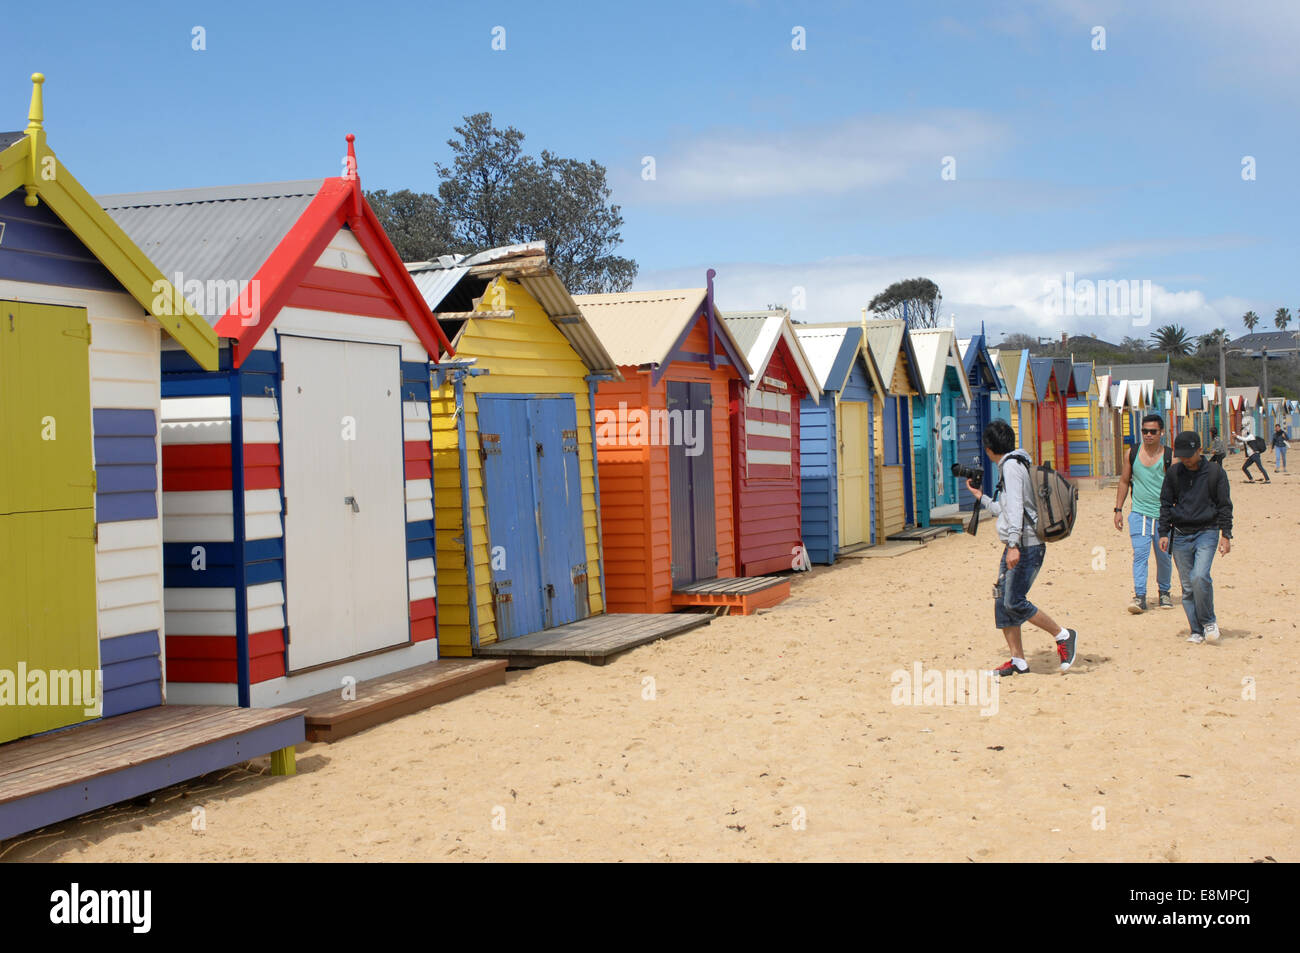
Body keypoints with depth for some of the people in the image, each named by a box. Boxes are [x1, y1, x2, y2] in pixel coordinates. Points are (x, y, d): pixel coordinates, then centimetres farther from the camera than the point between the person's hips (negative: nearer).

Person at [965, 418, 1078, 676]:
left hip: (1026, 546, -10)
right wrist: (981, 497, 39)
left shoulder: (1011, 466, -12)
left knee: (1015, 602, -11)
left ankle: (1063, 636, 2)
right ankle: (1018, 661, 10)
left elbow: (1015, 507, -25)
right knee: (1003, 602, 7)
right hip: (1018, 546, 10)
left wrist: (1013, 544, -33)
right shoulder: (1016, 465, 19)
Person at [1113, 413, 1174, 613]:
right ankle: (1139, 596, -12)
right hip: (1139, 513, 1)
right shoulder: (1132, 454, 4)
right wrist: (1118, 509, 8)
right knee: (1140, 554, -11)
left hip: (1163, 514, 0)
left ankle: (1164, 591, 30)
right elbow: (1124, 481, 12)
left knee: (1164, 556, 10)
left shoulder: (1170, 457, -3)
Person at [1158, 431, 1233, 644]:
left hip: (1207, 532, -3)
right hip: (1181, 534, 3)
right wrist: (1164, 533, 6)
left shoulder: (1215, 471, -1)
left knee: (1199, 576, -20)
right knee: (1187, 585, 2)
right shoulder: (1174, 472, 6)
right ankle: (1197, 631, 10)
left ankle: (1208, 621, -1)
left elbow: (1224, 505, 4)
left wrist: (1226, 535, -1)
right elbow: (1166, 504, 13)